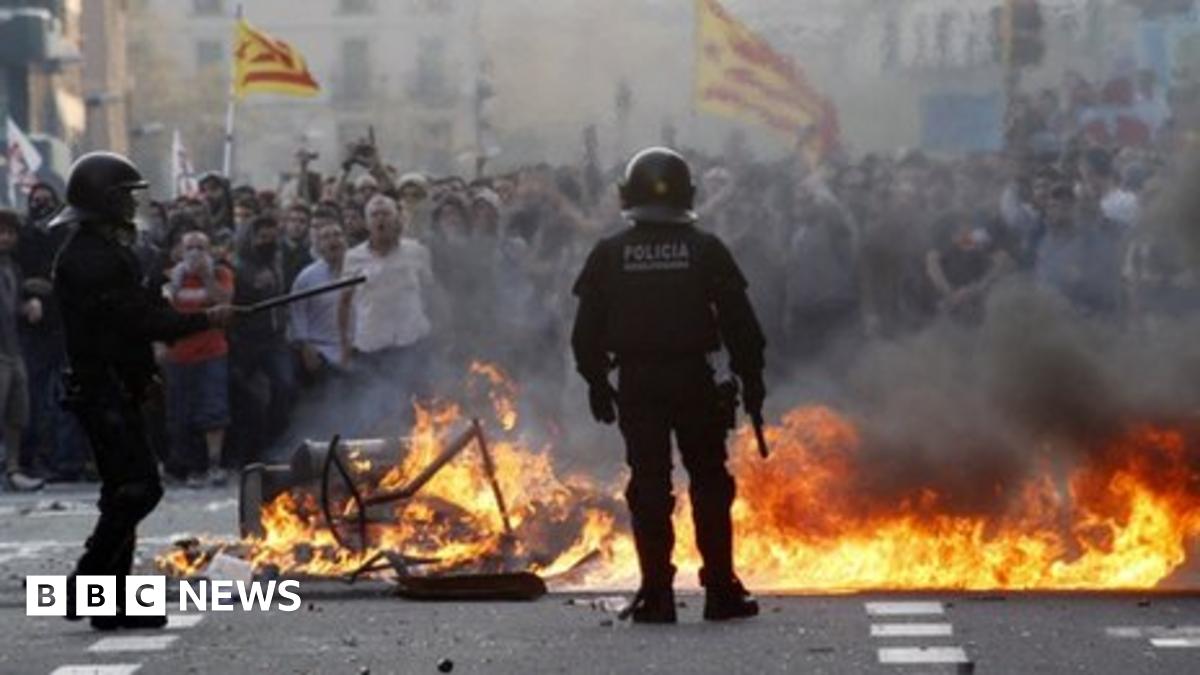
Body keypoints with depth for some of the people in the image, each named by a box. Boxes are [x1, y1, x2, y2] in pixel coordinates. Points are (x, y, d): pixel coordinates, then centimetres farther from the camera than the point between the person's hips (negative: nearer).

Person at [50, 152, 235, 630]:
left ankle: (114, 604, 13)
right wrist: (205, 320, -15)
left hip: (114, 390, 11)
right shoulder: (87, 258, -16)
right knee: (138, 488, -13)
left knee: (125, 493, 11)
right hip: (104, 390, -11)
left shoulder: (103, 251, 17)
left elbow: (137, 309, 20)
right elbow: (136, 319, -20)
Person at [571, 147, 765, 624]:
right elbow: (739, 321, 0)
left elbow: (588, 330, 3)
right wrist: (751, 377, 7)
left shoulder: (609, 255, 1)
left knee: (648, 486, 3)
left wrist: (596, 382, 12)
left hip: (637, 383, 1)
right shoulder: (706, 249, -1)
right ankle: (721, 590, 7)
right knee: (710, 484, 7)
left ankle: (656, 594, 0)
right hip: (695, 381, -1)